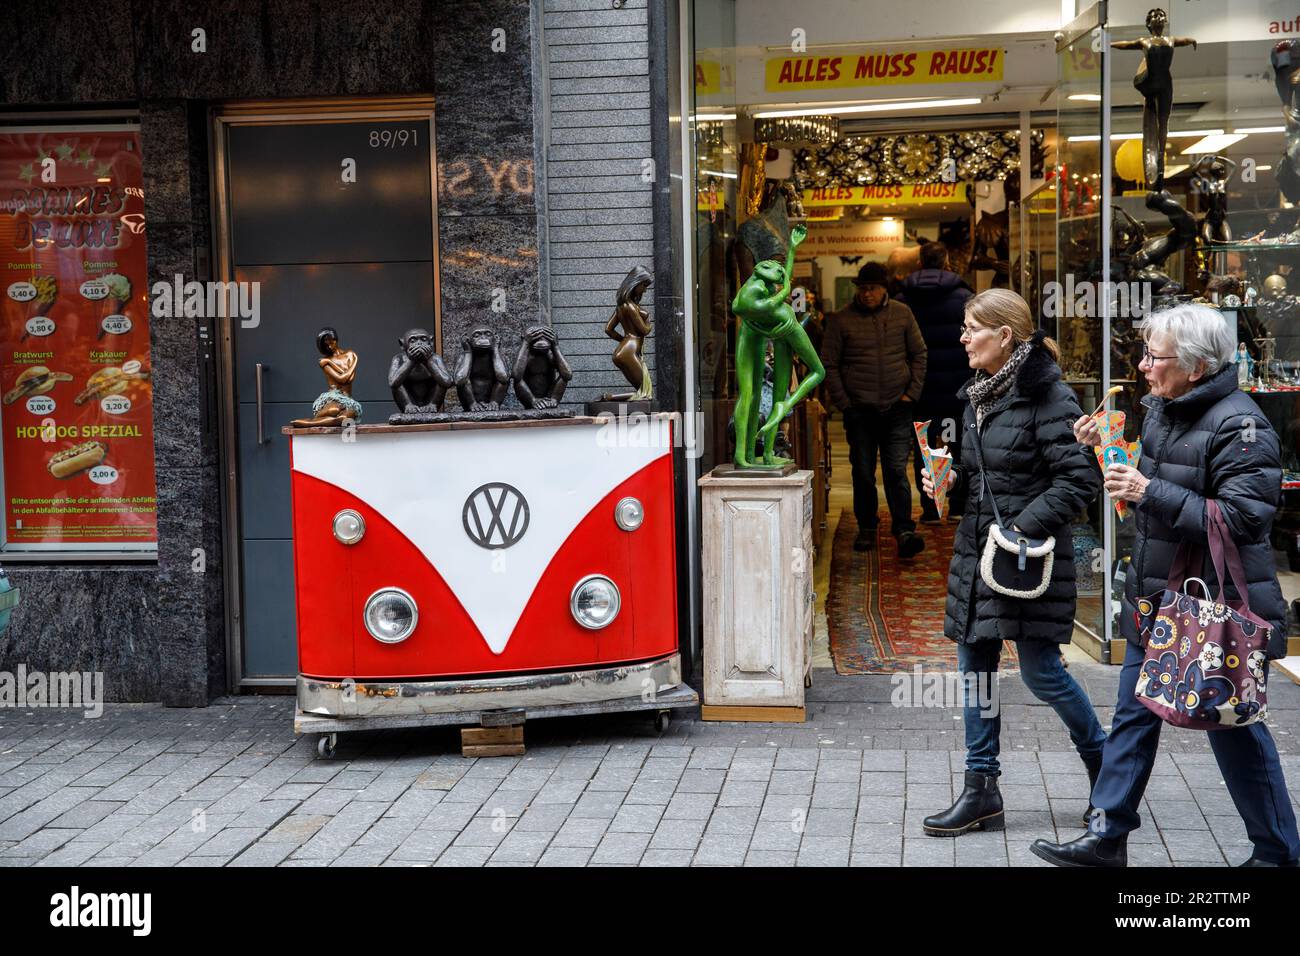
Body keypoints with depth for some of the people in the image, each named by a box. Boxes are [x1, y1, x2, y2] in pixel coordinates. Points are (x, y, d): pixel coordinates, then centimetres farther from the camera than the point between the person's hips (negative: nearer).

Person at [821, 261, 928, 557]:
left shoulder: (902, 314, 6)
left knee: (897, 472, -6)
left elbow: (919, 355, 12)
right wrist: (844, 403, -4)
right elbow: (829, 364, 2)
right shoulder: (841, 320, 0)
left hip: (897, 409, 0)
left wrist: (912, 393, 2)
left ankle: (904, 531, -7)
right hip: (859, 410, 0)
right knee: (863, 474, 7)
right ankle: (866, 529, 20)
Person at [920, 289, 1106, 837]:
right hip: (977, 546, 8)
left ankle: (1101, 761, 25)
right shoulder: (980, 395, 11)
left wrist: (1024, 527, -22)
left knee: (1040, 671, -1)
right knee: (975, 663, 9)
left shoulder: (1047, 396, -14)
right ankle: (981, 790, 17)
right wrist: (950, 479, 3)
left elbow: (1080, 478, -18)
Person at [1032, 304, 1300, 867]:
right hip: (1155, 600, 8)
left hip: (1218, 609, -8)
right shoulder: (1159, 408, 7)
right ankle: (1107, 838, 23)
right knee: (1133, 716, 13)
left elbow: (1243, 519, -25)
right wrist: (1106, 446, 4)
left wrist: (1151, 493, -27)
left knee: (1234, 728, 4)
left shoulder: (1238, 426, -18)